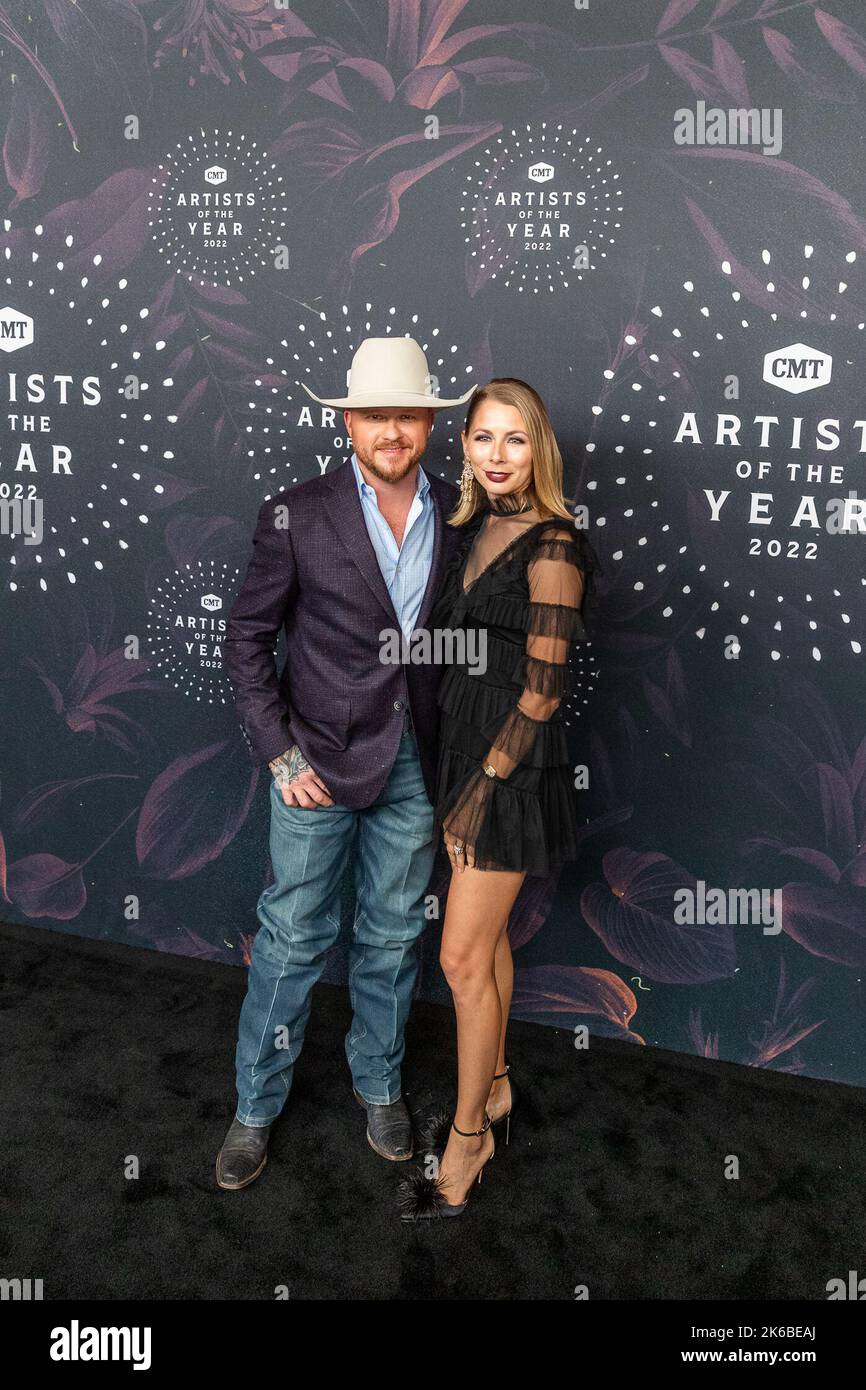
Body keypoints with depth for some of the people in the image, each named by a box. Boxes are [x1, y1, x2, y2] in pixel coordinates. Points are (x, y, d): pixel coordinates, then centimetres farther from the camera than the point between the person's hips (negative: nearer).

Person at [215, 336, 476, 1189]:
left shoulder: (459, 516, 1)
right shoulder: (297, 516, -8)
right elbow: (246, 638, -5)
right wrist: (280, 753, -11)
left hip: (415, 765, 3)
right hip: (321, 760, -3)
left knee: (393, 935, 16)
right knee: (293, 936, 7)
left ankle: (378, 1081, 39)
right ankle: (256, 1106, 27)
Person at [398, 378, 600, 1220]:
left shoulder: (552, 548, -16)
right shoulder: (477, 529, 9)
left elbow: (542, 690, -17)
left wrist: (484, 786, -16)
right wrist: (456, 780, 12)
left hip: (511, 761, -8)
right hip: (461, 744, 8)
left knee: (463, 957, -1)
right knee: (487, 936, 19)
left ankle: (465, 1143, 16)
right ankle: (496, 1093, 37)